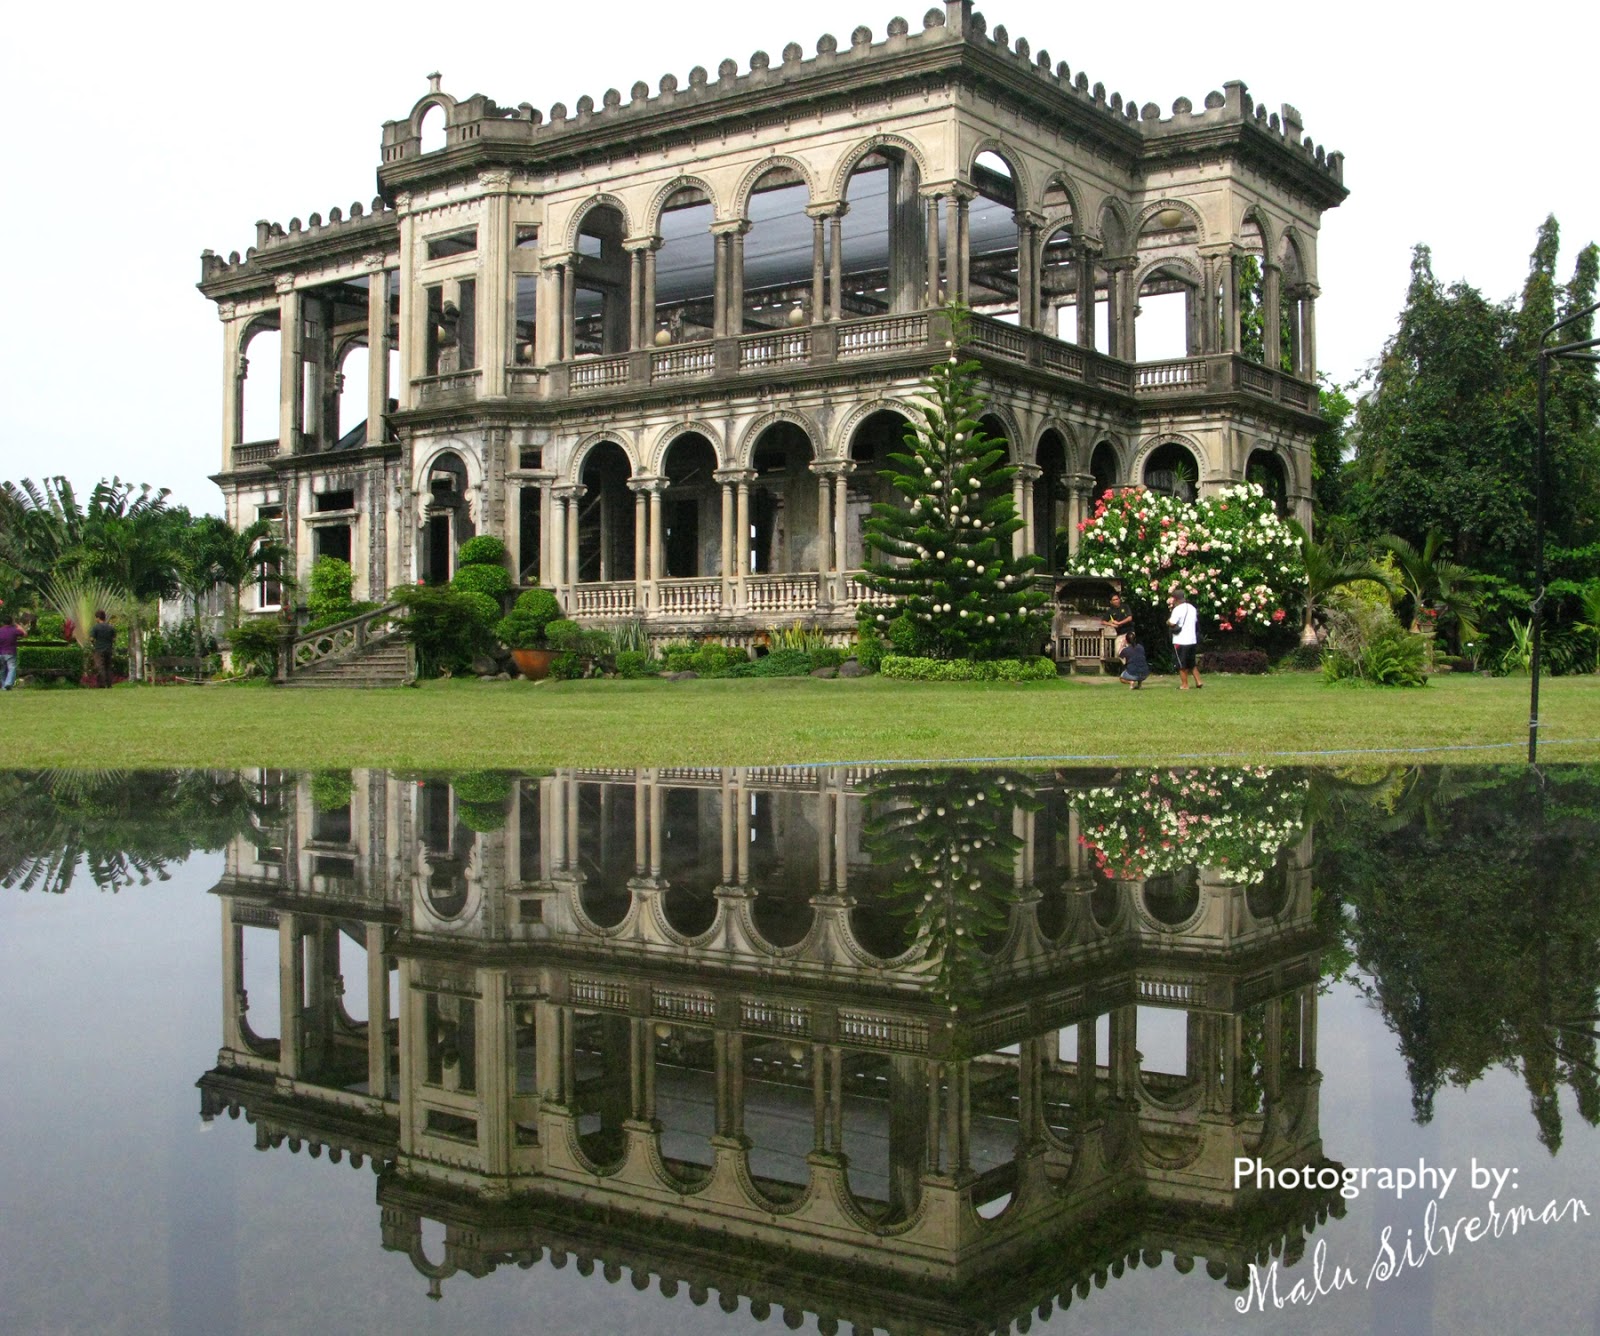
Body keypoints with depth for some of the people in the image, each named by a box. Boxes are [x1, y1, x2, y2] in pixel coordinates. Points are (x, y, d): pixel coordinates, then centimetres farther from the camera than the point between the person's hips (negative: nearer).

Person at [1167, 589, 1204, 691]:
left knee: (1182, 665, 2)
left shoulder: (1178, 609, -14)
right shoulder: (1192, 608, 10)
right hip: (1192, 639, 7)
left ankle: (1184, 685, 5)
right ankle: (1198, 682, 17)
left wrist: (1168, 621, 0)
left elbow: (1172, 623, -21)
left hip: (1180, 641, -7)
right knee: (1192, 663, 18)